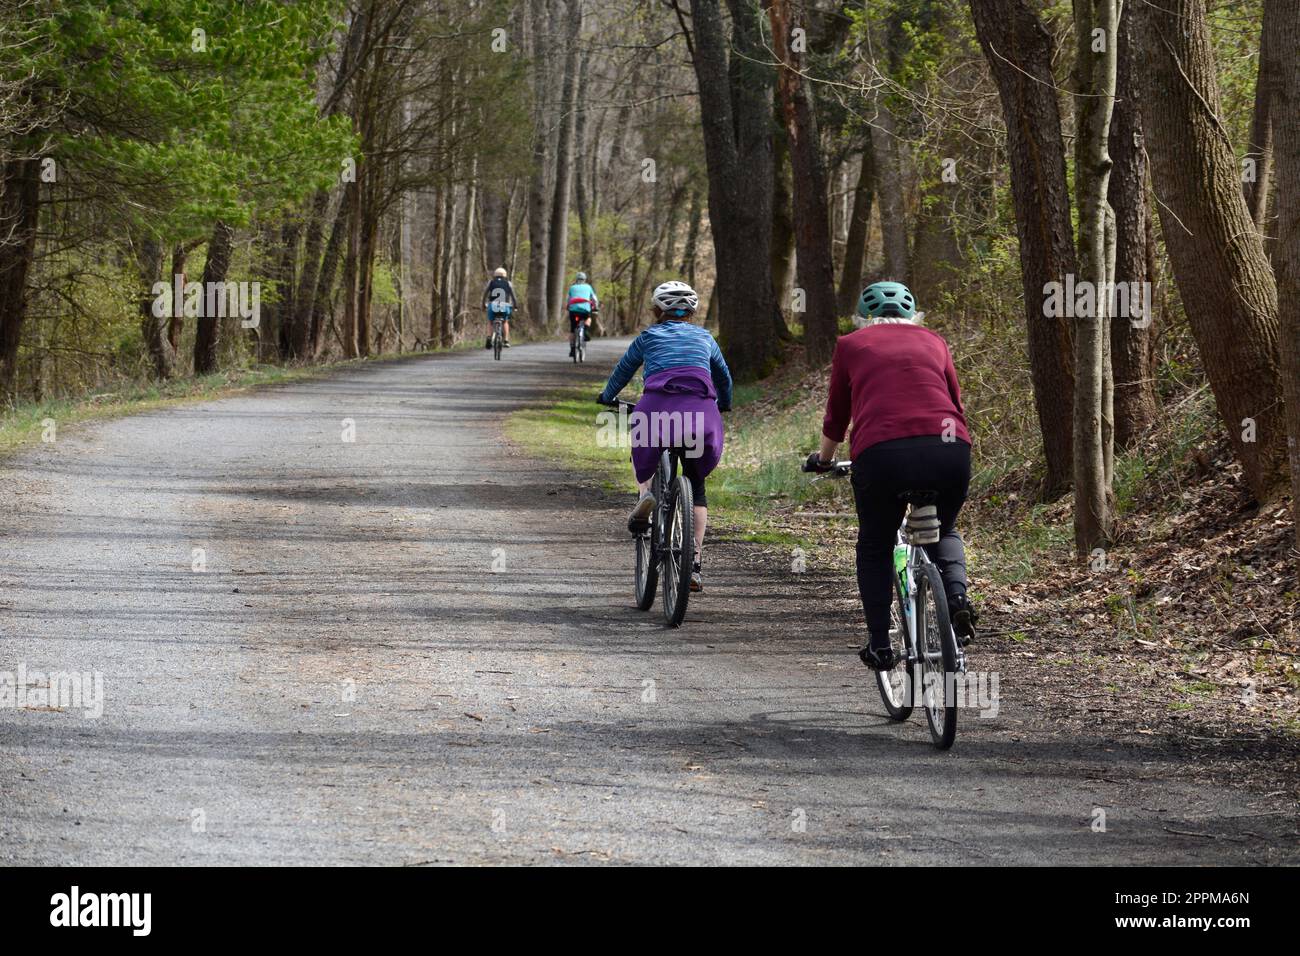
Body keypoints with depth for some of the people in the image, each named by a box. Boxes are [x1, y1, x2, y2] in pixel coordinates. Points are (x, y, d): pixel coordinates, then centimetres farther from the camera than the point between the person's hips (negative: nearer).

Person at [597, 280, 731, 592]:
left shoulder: (648, 337, 22)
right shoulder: (703, 337, 26)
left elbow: (622, 371, 33)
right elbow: (723, 376, 40)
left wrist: (607, 397, 52)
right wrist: (724, 404, 59)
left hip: (657, 405, -1)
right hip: (701, 410, 1)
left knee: (644, 453, 30)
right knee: (696, 485, 17)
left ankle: (645, 493, -4)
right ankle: (694, 563, 5)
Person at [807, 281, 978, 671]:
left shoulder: (852, 345, 21)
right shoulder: (933, 341, 26)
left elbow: (836, 415, 26)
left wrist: (823, 458, 45)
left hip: (881, 452, -2)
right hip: (949, 449, 2)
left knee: (875, 549, 22)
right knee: (943, 532, 29)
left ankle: (879, 644, 14)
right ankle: (956, 597, 3)